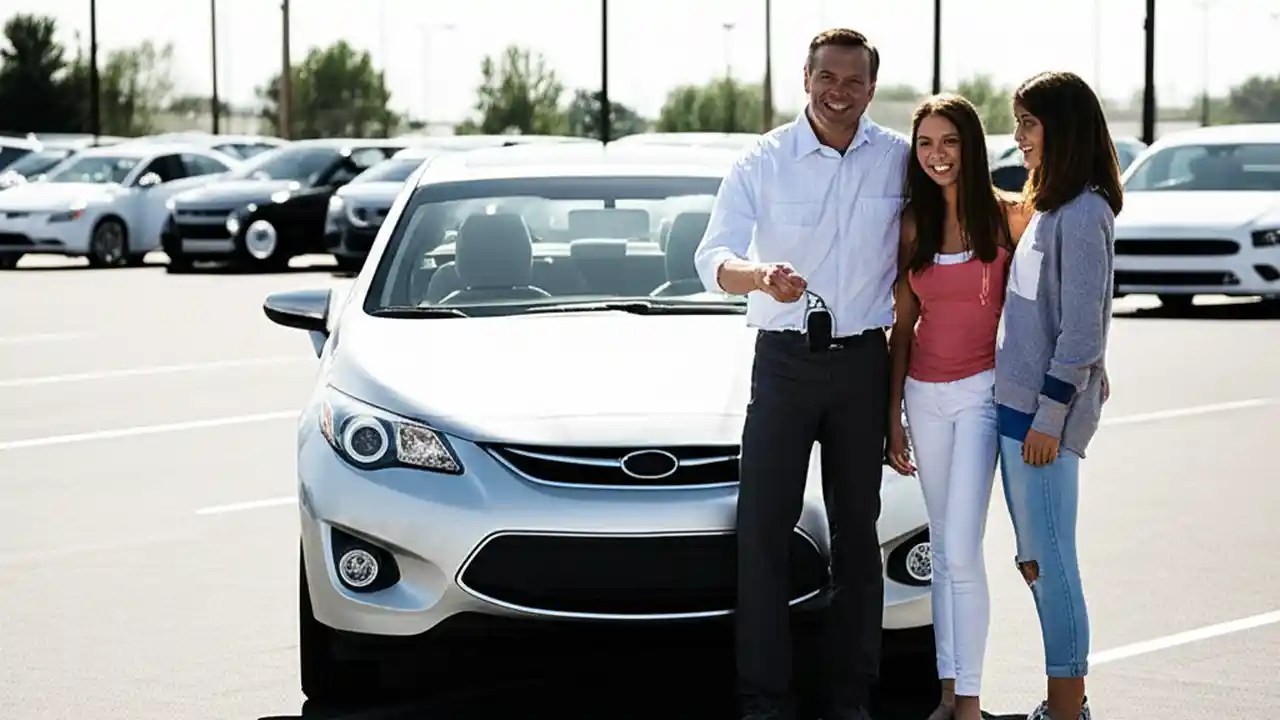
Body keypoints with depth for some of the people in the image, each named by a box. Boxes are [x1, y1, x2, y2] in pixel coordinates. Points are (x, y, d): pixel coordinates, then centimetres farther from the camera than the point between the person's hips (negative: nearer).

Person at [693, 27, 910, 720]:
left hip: (863, 359, 1)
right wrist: (762, 276, -33)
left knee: (857, 529, 6)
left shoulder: (899, 160, 1)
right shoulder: (761, 162, -4)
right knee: (762, 526, -6)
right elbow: (712, 257, -12)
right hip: (784, 359, -1)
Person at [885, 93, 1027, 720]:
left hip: (982, 389, -5)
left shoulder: (1006, 216, -8)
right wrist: (893, 416, 9)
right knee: (943, 548, 10)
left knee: (960, 550, -11)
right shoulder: (913, 224, 5)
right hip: (925, 394, 5)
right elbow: (903, 324, 9)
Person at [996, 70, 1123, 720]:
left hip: (1046, 410, -10)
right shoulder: (1048, 208, 15)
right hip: (1016, 400, 10)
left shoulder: (1083, 214, -14)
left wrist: (1050, 416, -17)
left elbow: (1080, 330, -17)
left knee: (1050, 561, -7)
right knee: (1036, 560, 12)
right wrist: (1027, 409, 18)